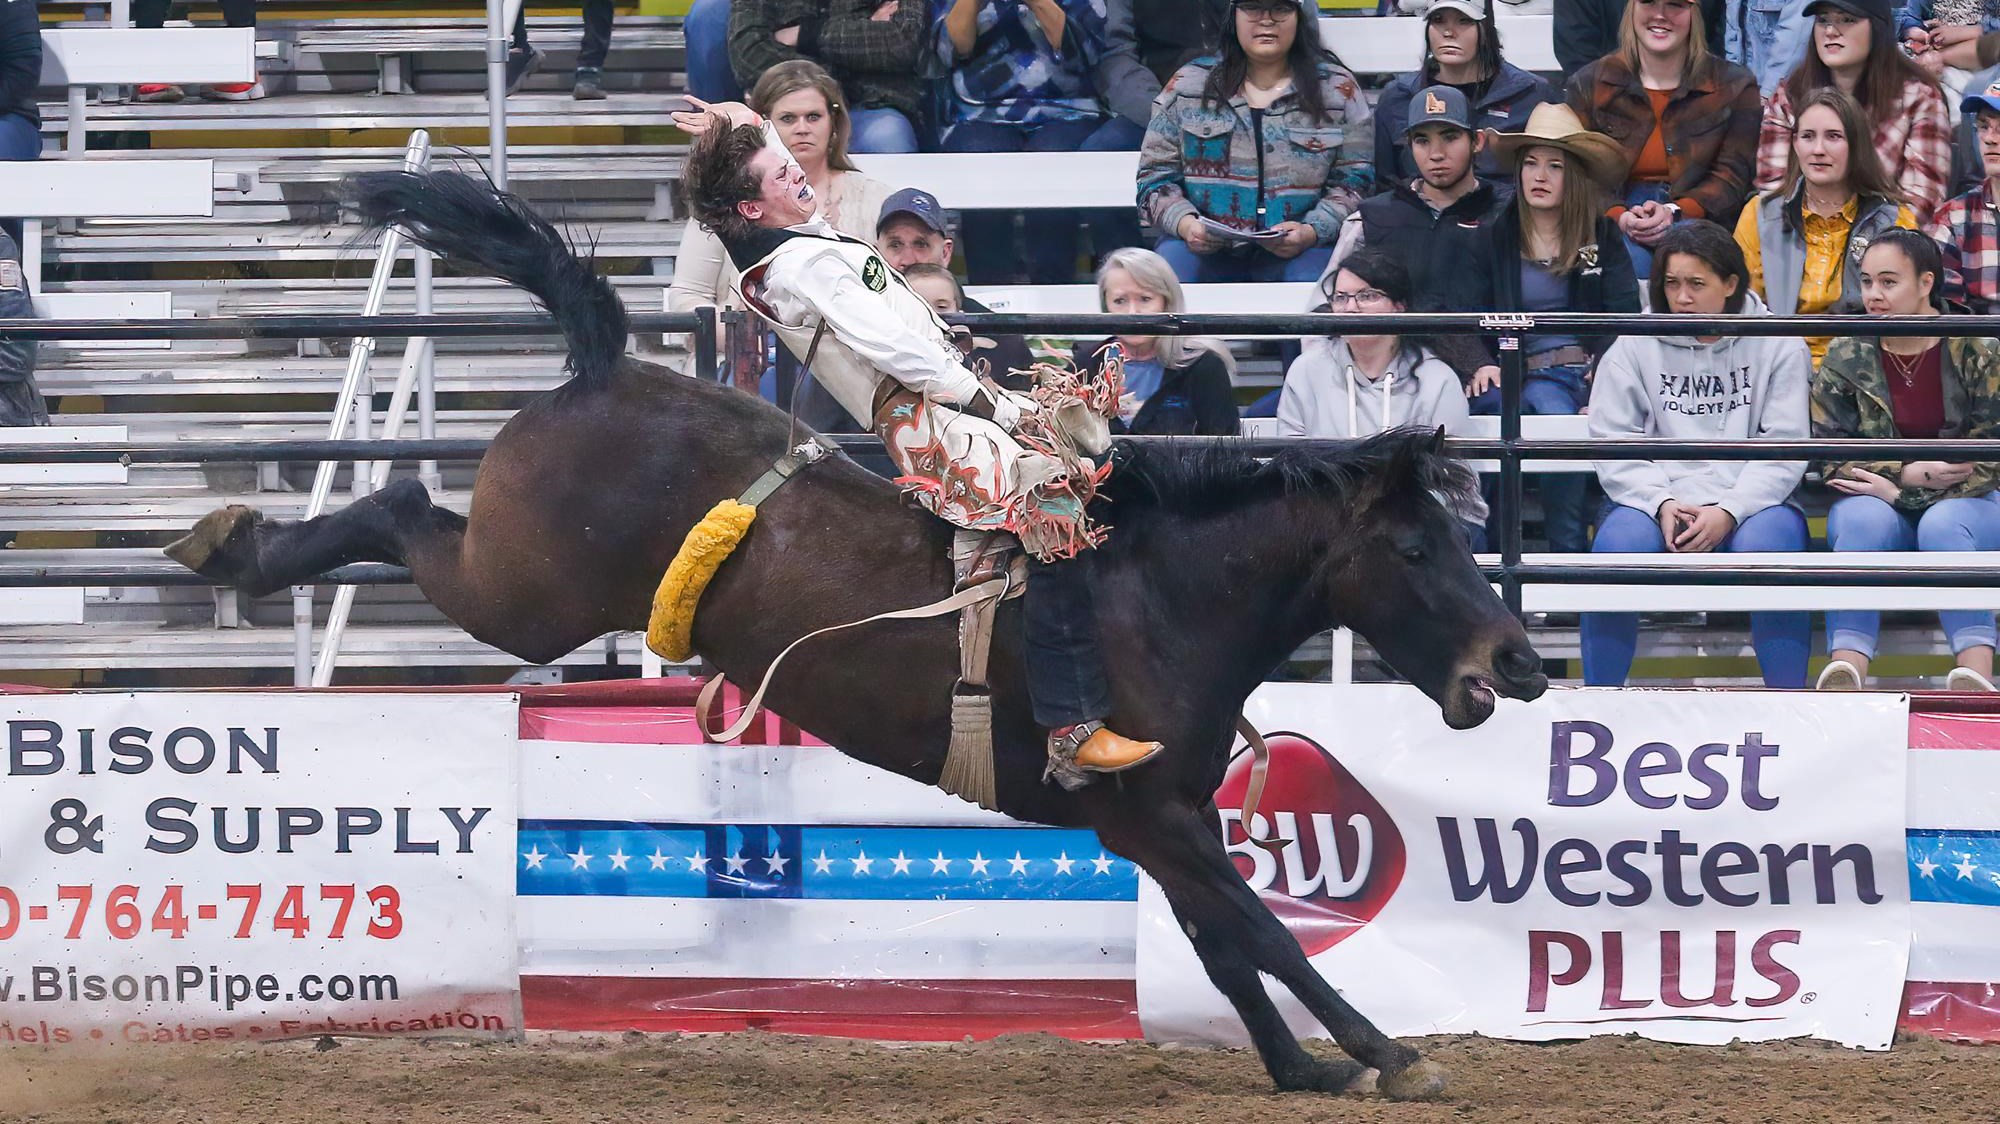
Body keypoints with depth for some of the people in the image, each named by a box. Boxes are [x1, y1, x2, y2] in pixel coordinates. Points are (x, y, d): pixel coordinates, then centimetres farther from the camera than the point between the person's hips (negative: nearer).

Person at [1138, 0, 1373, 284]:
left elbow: (1355, 182, 4)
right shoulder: (1188, 85, 11)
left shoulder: (1338, 89, 7)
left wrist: (1311, 232, -15)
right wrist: (1184, 223, -11)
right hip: (1203, 247, 1)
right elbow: (1154, 175, 10)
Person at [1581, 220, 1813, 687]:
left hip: (1749, 504, -1)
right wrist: (1661, 503, -14)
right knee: (1620, 541, -31)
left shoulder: (1777, 344, 6)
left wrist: (1729, 512, -16)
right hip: (1657, 502, 1)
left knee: (1765, 544, -34)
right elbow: (1613, 442, 3)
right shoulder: (1635, 346, 10)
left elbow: (1784, 447, -2)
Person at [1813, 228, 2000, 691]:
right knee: (1863, 520, -33)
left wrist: (1896, 490, -17)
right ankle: (1844, 672, -48)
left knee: (1943, 525, -36)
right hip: (1879, 501, 1)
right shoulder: (1845, 357, 2)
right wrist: (1907, 473, -17)